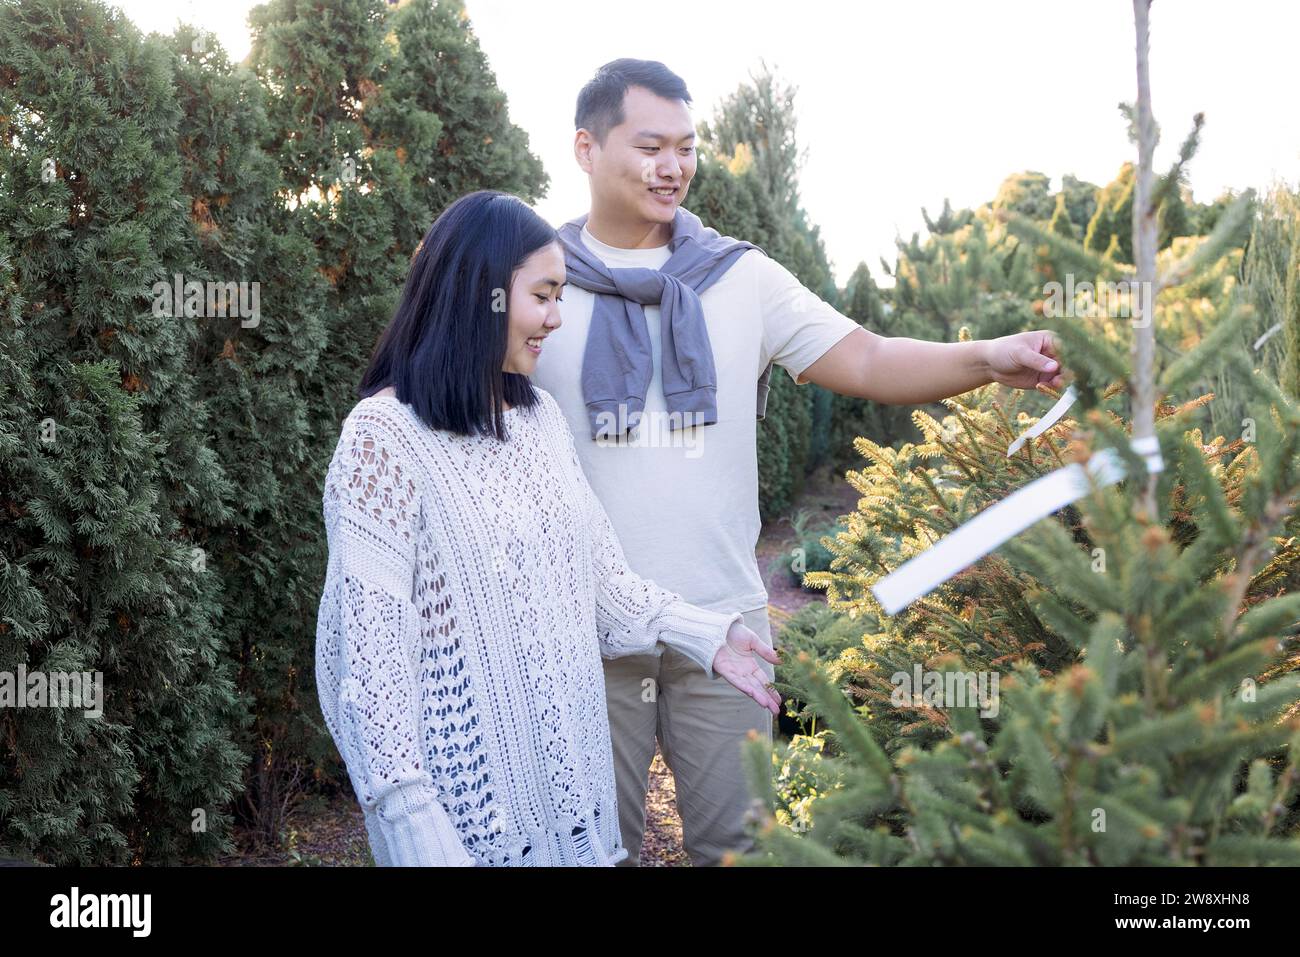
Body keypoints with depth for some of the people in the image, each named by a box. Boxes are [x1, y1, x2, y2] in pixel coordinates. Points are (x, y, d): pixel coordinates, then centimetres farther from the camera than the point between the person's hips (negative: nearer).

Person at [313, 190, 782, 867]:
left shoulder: (539, 414, 7)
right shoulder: (385, 435, -16)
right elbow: (370, 642, -18)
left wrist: (700, 636, 5)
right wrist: (413, 824, -21)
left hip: (566, 755, 7)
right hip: (469, 774, -7)